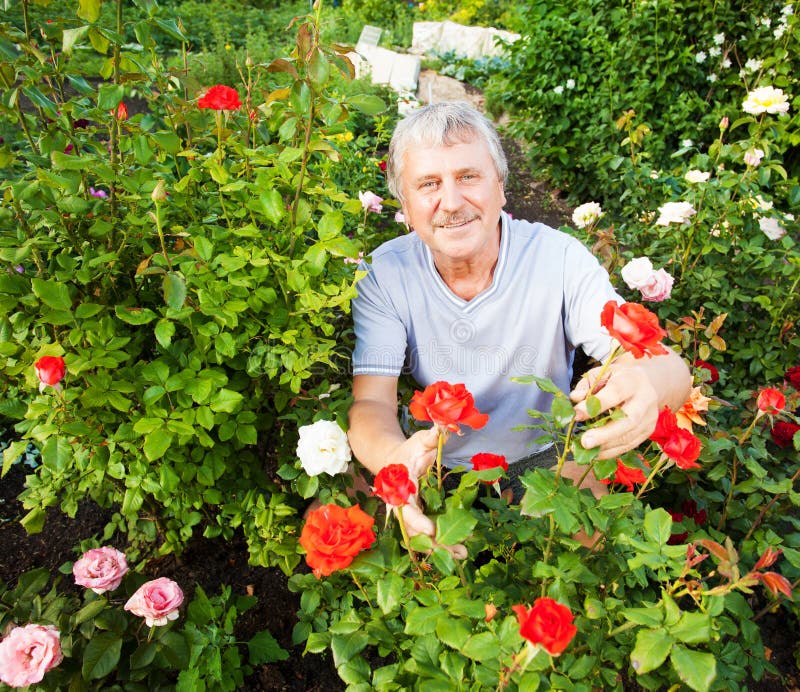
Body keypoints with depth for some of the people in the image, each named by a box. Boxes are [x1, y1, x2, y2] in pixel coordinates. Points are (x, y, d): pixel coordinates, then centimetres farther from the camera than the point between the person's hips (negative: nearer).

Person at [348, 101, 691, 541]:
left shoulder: (561, 259, -16)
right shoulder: (384, 273, -13)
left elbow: (669, 368, -20)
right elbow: (370, 402, -19)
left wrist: (645, 386, -47)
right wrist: (394, 456, -45)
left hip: (540, 460, -1)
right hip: (433, 468, 2)